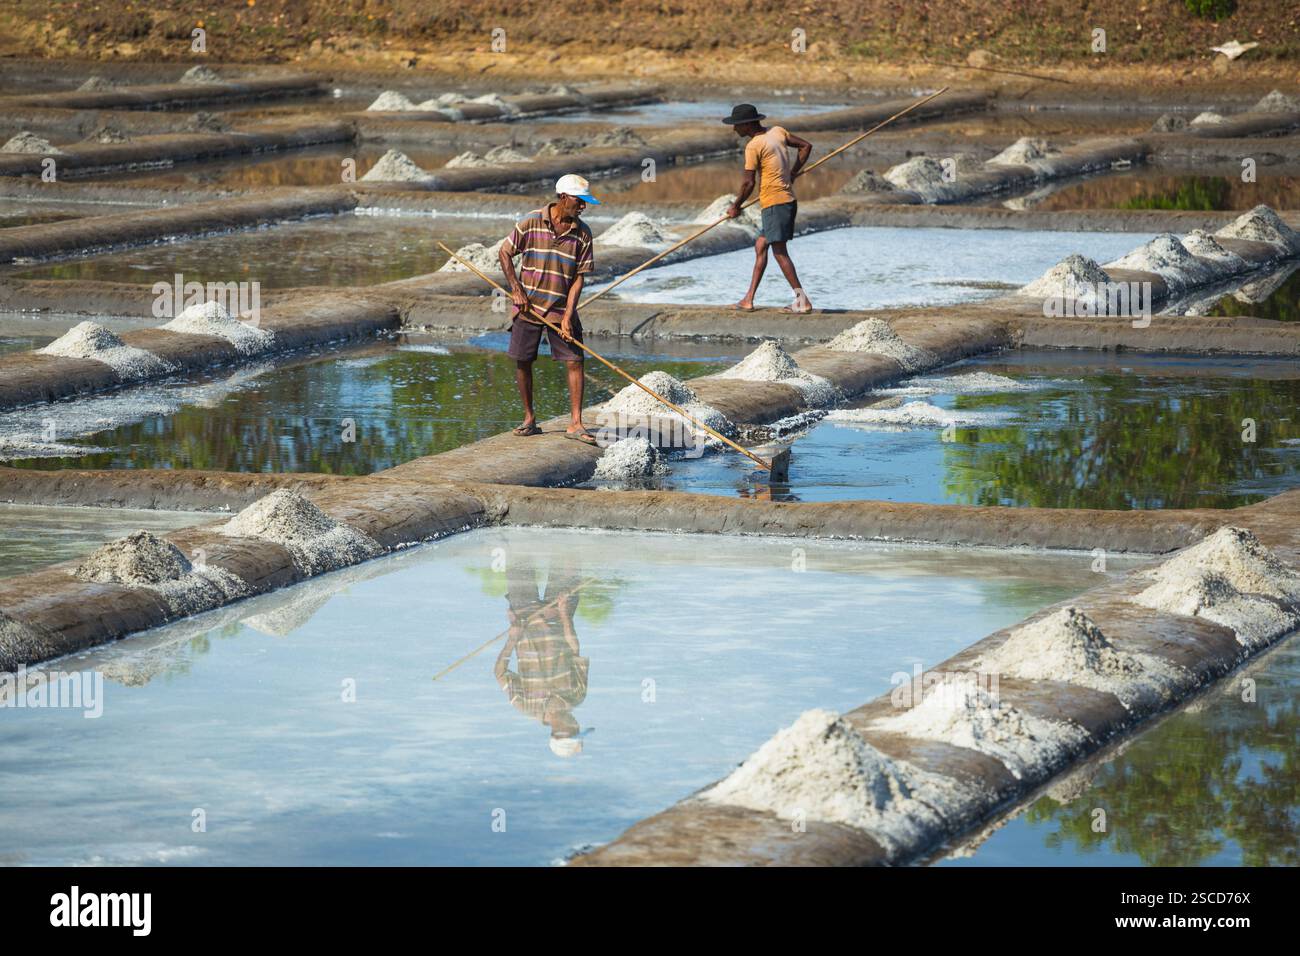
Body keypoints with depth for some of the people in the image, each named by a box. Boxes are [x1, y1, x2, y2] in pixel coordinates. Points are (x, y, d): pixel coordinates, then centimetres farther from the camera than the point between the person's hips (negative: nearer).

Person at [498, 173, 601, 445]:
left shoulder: (582, 234, -3)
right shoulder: (532, 222, -8)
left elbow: (578, 278, -3)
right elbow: (505, 252, 1)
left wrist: (568, 316, -11)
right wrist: (516, 289, -7)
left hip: (561, 308, 1)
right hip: (528, 305, -1)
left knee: (575, 361, -6)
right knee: (522, 361, 4)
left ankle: (575, 424, -3)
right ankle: (529, 419, 19)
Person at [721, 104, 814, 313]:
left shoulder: (753, 146, -13)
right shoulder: (777, 131, 10)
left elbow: (748, 182, -13)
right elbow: (806, 146, 16)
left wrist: (735, 207, 2)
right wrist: (792, 174, 20)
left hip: (774, 202, -9)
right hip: (788, 199, 9)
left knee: (779, 251, -6)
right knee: (760, 247, 14)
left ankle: (802, 301, -7)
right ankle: (749, 299, 16)